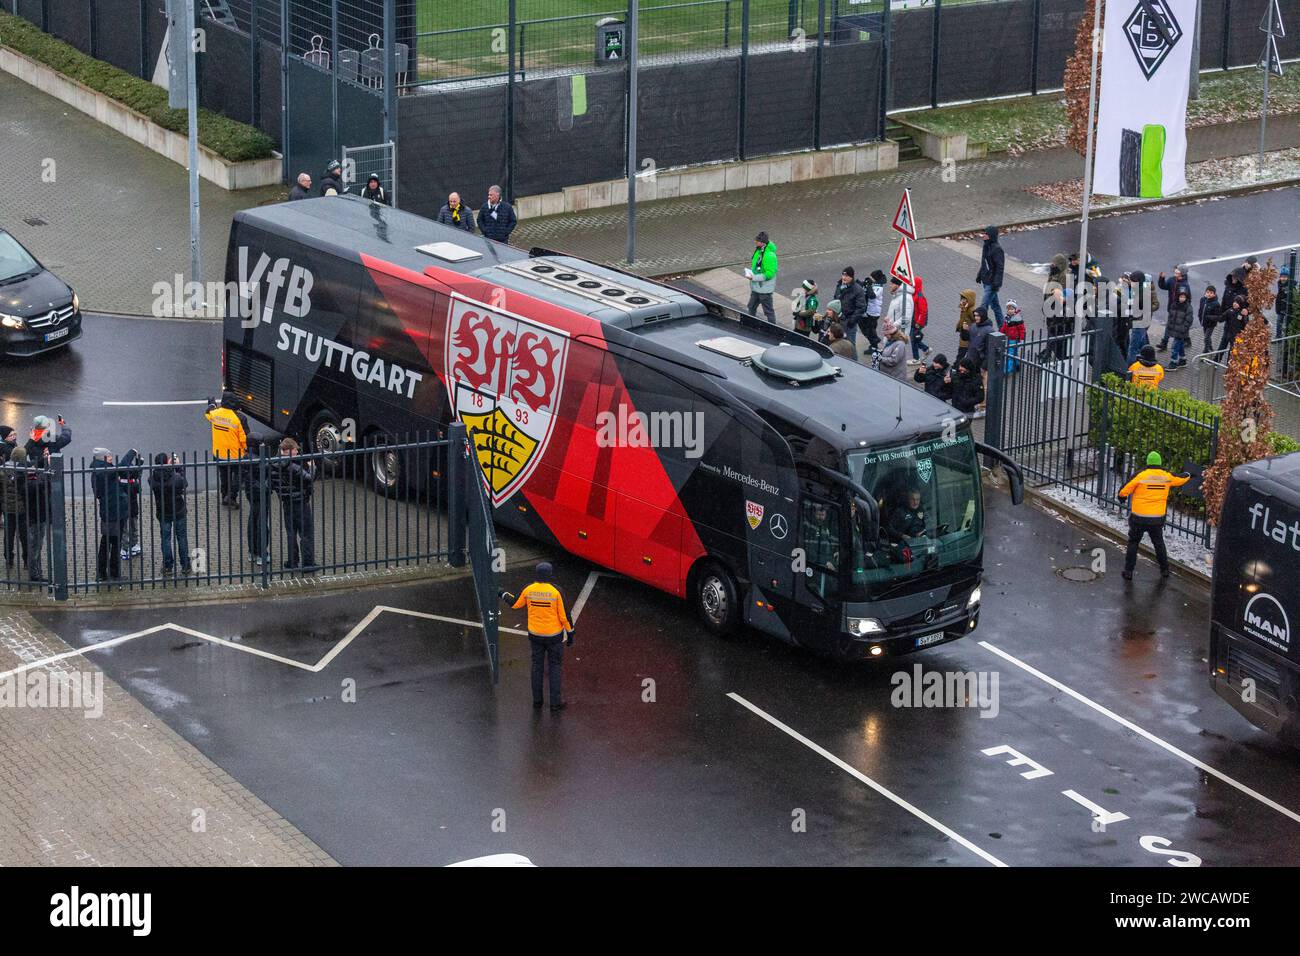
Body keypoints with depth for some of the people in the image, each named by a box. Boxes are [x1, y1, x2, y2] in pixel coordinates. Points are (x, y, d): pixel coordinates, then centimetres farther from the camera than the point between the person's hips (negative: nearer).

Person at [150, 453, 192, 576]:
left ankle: (168, 566, 18)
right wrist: (178, 467, 2)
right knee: (182, 538, 13)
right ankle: (185, 566, 19)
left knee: (165, 539, 14)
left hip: (162, 514, 2)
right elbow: (184, 482, -4)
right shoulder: (176, 478, -25)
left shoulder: (152, 479, -18)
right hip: (178, 512, -2)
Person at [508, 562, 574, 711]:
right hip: (554, 636, -3)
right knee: (555, 667, 10)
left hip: (535, 635, 3)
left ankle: (537, 701, 21)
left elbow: (515, 604, 6)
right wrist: (570, 633, 0)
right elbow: (564, 615, -13)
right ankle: (555, 702, 12)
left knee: (537, 666, 16)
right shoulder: (556, 591, -18)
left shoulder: (528, 589, -10)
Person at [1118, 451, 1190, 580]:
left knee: (1133, 543, 9)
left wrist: (1122, 495, 14)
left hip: (1138, 517, -3)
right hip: (1157, 519, 3)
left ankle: (1128, 571, 6)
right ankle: (1164, 570, 27)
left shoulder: (1140, 475, -12)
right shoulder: (1167, 477, -1)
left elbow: (1124, 491, -10)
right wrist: (1189, 476, 42)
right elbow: (1181, 479, 19)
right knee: (1159, 543, 20)